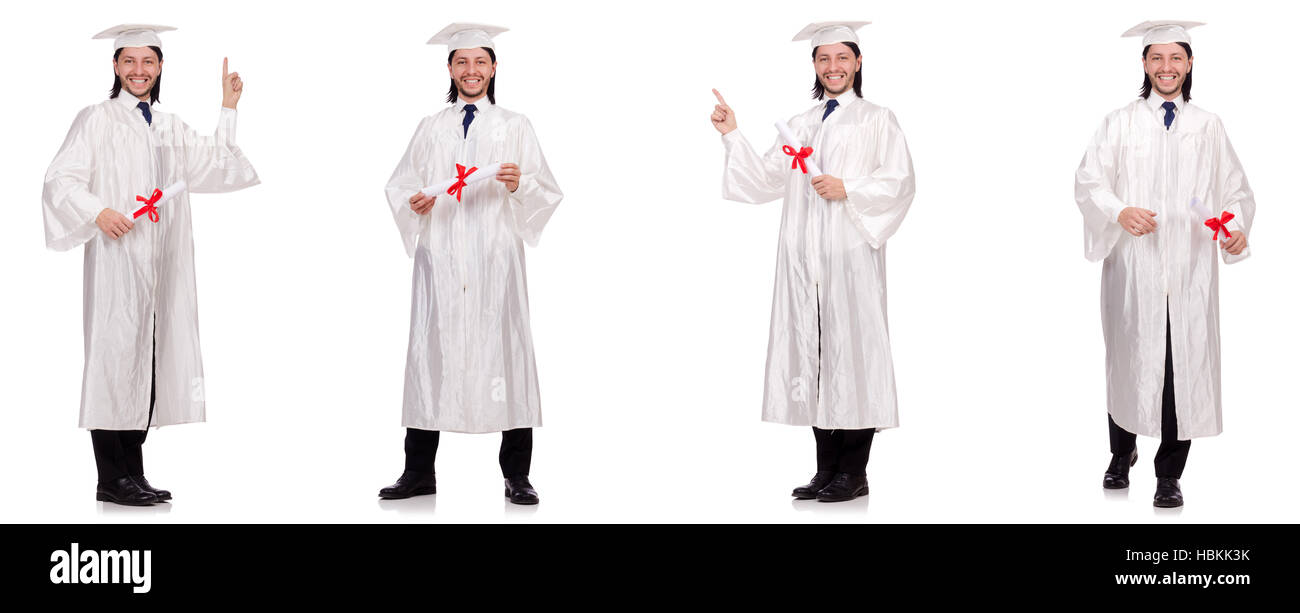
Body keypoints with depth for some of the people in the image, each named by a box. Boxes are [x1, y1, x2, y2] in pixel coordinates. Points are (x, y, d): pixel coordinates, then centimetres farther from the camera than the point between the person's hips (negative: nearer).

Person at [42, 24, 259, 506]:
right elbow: (61, 178, -5)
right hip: (117, 255, -6)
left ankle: (132, 474, 12)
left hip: (162, 261, 6)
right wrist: (98, 211, -20)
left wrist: (228, 109, 21)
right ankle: (112, 479, -4)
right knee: (116, 353, -8)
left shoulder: (170, 127, 19)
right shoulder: (98, 119, 1)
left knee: (148, 358, 6)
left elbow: (217, 163, 25)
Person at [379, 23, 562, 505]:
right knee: (430, 351, -2)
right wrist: (415, 203, -6)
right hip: (440, 257, 2)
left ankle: (516, 476, -1)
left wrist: (521, 184, -15)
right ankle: (419, 473, 5)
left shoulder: (515, 127, 12)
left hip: (495, 259, -2)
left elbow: (549, 191, 6)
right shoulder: (430, 129, 17)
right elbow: (398, 185, 16)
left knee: (504, 351, -7)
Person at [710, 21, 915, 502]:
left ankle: (854, 472, 0)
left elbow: (900, 182, -3)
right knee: (812, 355, 3)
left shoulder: (877, 121, 6)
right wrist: (733, 137, 7)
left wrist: (848, 189, -14)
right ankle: (827, 469, 10)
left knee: (852, 353, -6)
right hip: (805, 258, 4)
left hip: (851, 253, -4)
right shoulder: (800, 125, 19)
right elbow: (765, 180, 14)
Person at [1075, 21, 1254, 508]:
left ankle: (1169, 475, 9)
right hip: (1133, 267, -1)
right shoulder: (1120, 123, 8)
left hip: (1190, 271, 1)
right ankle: (1122, 455, 29)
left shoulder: (1209, 127, 12)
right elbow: (1088, 180, 0)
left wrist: (1237, 227, -9)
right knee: (1130, 361, 6)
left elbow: (1236, 189, 11)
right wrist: (1120, 212, -19)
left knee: (1184, 367, -2)